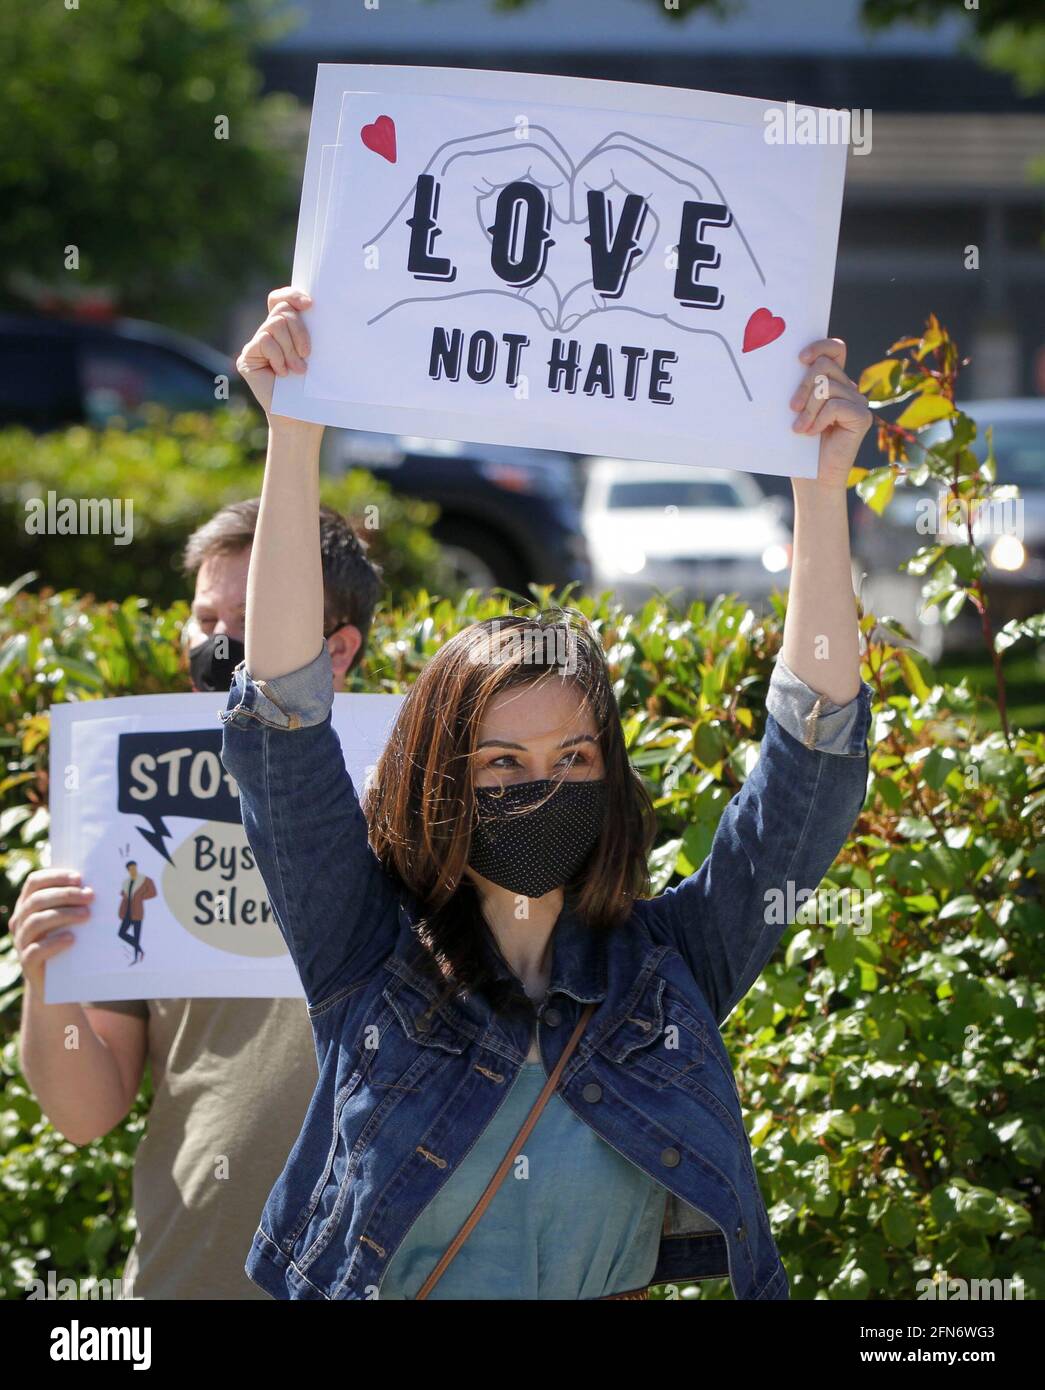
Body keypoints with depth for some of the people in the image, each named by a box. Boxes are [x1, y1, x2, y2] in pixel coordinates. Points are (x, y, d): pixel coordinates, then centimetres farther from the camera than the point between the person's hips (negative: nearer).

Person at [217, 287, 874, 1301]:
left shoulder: (670, 969, 5)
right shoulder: (370, 961, 3)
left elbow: (814, 750, 0)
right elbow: (284, 721, -6)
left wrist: (822, 489, -7)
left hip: (615, 1290, 1)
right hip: (369, 1292, -1)